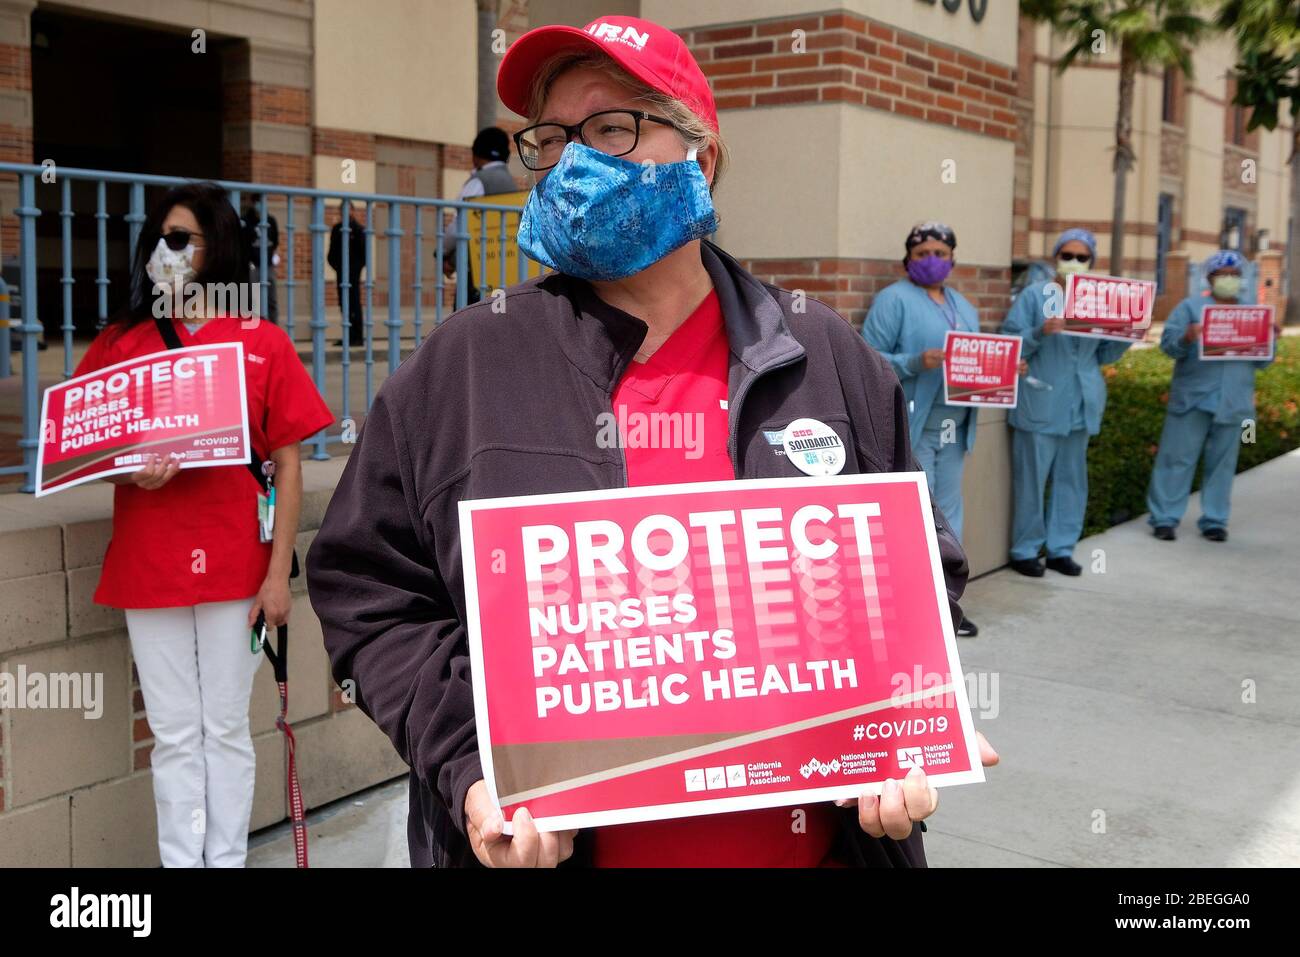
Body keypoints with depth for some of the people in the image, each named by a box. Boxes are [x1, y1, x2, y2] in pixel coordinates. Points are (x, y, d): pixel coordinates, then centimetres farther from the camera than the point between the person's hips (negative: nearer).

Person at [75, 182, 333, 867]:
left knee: (226, 728, 9)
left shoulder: (262, 344, -1)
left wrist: (279, 573, -6)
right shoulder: (120, 343, 5)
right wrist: (129, 472, -15)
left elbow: (288, 465, -1)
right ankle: (181, 862, 18)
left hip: (236, 564, -2)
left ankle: (227, 860, 20)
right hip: (148, 566, 2)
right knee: (174, 734, 9)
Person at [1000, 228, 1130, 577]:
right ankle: (1025, 550, 10)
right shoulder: (1034, 295, -4)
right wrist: (1040, 332, -24)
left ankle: (1060, 548, 20)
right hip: (1040, 405, -5)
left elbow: (1104, 355, 13)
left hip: (1080, 405, 5)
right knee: (1031, 479, -1)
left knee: (1071, 479, 11)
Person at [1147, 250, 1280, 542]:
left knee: (1222, 462, 7)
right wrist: (1186, 338, -26)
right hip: (1192, 399, -3)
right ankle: (1164, 517, 2)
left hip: (1234, 402, 3)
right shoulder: (1190, 306, 4)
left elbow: (1261, 362, 13)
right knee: (1177, 458, -3)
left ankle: (1214, 520, 14)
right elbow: (1168, 343, -6)